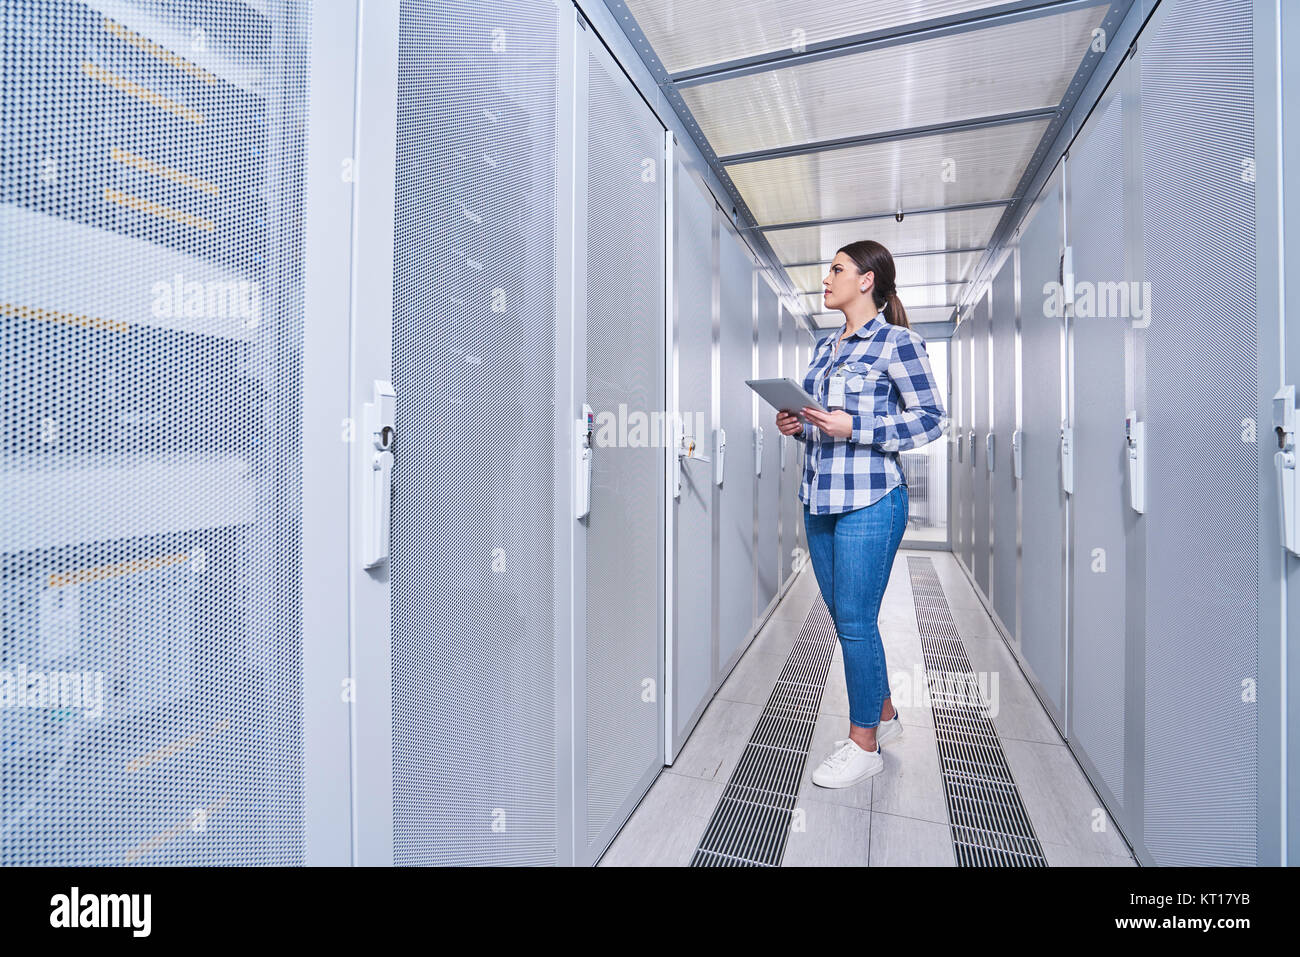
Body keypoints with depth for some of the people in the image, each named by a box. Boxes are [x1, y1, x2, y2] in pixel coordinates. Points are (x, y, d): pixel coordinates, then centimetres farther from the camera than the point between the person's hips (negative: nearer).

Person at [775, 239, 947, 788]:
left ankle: (863, 744, 19)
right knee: (843, 616, 14)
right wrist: (797, 425, 1)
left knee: (855, 622, -1)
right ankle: (884, 714, 35)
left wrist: (854, 428, -18)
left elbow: (931, 418, -9)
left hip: (870, 501, -7)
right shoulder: (827, 347, 16)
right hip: (819, 499, 8)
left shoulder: (897, 341, -6)